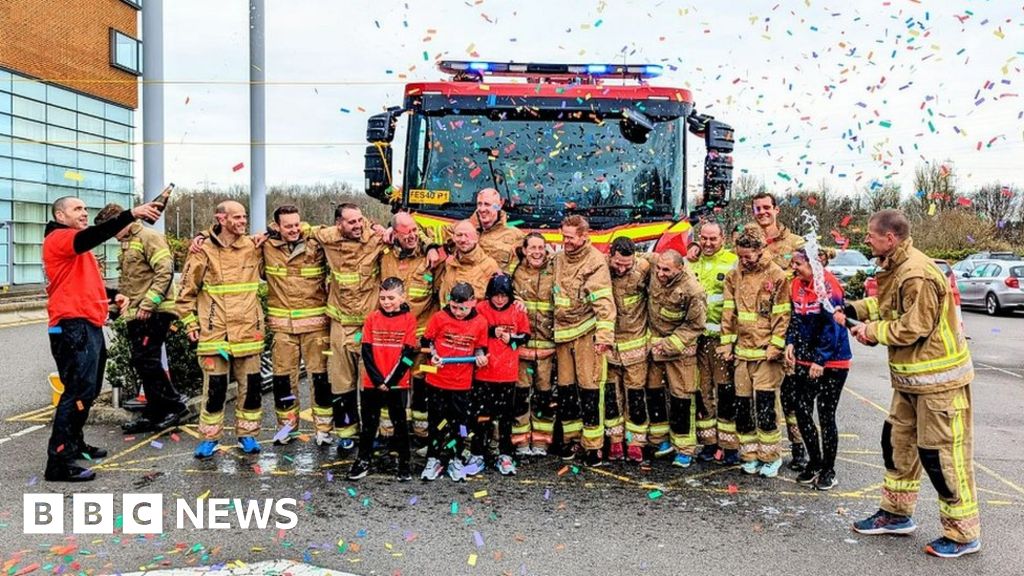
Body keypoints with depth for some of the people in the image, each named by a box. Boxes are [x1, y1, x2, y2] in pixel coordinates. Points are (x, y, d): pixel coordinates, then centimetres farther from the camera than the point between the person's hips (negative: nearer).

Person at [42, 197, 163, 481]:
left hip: (89, 326, 10)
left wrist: (113, 294, 12)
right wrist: (131, 214, -37)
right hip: (72, 327, -10)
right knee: (78, 392, -13)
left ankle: (74, 444, 28)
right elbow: (93, 236, -27)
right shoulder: (58, 238, -6)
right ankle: (59, 461, -10)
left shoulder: (78, 246, 25)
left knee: (88, 391, 16)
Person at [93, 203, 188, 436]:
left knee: (147, 361, -10)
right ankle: (154, 414, 16)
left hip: (155, 312, -10)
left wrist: (149, 303, -21)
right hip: (135, 314, 10)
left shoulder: (148, 237, -9)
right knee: (142, 363, 10)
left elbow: (166, 271, -19)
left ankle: (175, 405, 2)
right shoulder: (125, 244, 20)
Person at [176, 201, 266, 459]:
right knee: (214, 388, 3)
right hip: (215, 333, -2)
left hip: (248, 331, 3)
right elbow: (186, 290, 4)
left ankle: (247, 434, 21)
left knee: (251, 386, 6)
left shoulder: (254, 248, 5)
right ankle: (210, 437, 18)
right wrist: (190, 323, 2)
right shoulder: (204, 251, -2)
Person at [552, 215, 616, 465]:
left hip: (586, 331, -6)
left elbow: (604, 302, -15)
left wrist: (604, 335, -21)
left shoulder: (595, 261, -10)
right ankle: (570, 438, 25)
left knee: (590, 388, -4)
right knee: (565, 387, 11)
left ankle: (594, 445, 4)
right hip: (562, 331, 6)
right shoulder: (559, 258, 10)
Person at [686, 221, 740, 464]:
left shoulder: (733, 261, -3)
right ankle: (708, 441, 19)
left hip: (722, 336, -4)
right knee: (702, 391, 9)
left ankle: (730, 444, 9)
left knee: (727, 391, -1)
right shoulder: (691, 262, 12)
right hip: (696, 337, 4)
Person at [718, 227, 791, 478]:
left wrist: (775, 346, -12)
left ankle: (770, 457, 10)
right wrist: (727, 342, 6)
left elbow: (782, 315, -8)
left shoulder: (777, 276, -7)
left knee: (765, 406, -5)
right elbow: (728, 312, 10)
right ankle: (750, 454, 20)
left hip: (766, 352, -5)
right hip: (742, 350, 5)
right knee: (742, 406, 8)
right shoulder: (734, 276, 8)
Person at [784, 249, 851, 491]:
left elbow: (833, 325, -18)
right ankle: (814, 462, 24)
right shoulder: (796, 284, 4)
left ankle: (828, 469, 17)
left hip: (832, 362, -6)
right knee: (802, 410, 6)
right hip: (805, 360, 6)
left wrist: (821, 360, -18)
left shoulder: (828, 284, -17)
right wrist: (790, 343, -1)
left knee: (826, 416, 1)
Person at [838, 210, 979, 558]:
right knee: (897, 442, 17)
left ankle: (964, 533, 13)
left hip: (938, 378, -10)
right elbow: (887, 305, 17)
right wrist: (852, 309, 4)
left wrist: (873, 331, -12)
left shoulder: (917, 274, -24)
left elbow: (914, 328, -25)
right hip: (910, 377, 10)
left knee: (942, 454, -2)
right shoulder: (895, 268, 8)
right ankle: (896, 514, 32)